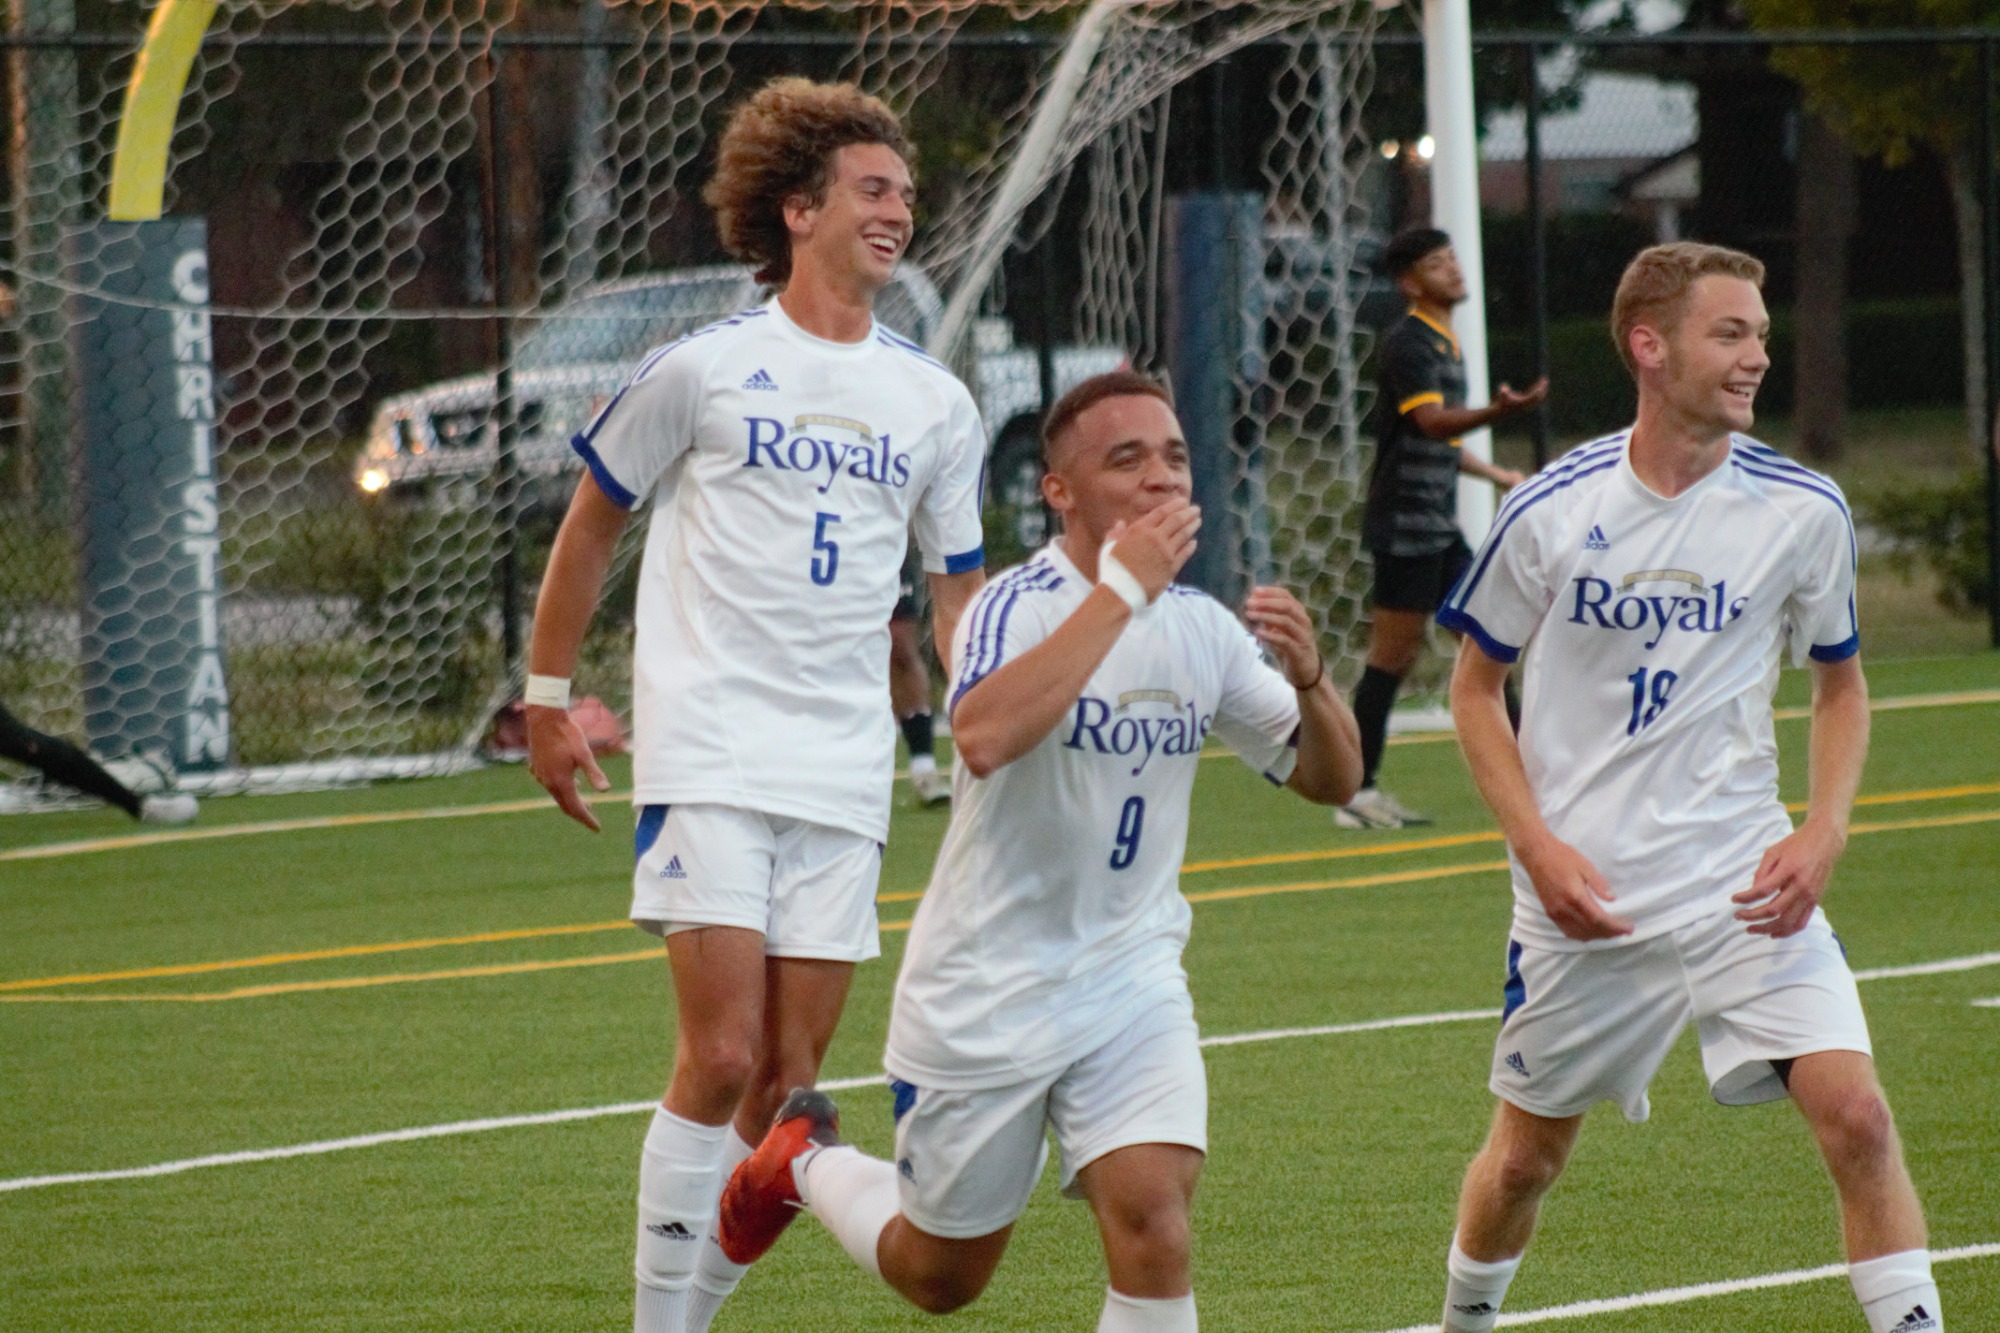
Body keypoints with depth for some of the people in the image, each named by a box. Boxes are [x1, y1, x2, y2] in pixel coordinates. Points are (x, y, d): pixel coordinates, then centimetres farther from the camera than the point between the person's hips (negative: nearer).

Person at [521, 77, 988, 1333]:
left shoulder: (935, 403, 10)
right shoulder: (704, 369, -1)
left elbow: (960, 593, 19)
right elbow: (592, 521, 11)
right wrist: (548, 698, 12)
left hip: (844, 775, 4)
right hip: (708, 756, -4)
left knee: (791, 1084, 2)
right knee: (722, 1056, -14)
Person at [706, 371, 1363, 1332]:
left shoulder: (1201, 628, 0)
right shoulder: (1022, 606, -19)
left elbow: (1331, 778, 6)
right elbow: (984, 736, -40)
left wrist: (1308, 678, -16)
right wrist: (1121, 587, -39)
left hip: (1130, 976, 4)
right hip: (984, 994, -4)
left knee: (1152, 1225, -19)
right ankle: (803, 1162, 44)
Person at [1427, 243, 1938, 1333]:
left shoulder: (1802, 510, -4)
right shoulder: (1550, 513, -7)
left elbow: (1839, 684, 11)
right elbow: (1474, 686, 5)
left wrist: (1821, 833, -6)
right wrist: (1541, 848, -7)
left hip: (1745, 882, 0)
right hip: (1583, 895, 0)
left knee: (1855, 1113, -18)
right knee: (1526, 1155, 12)